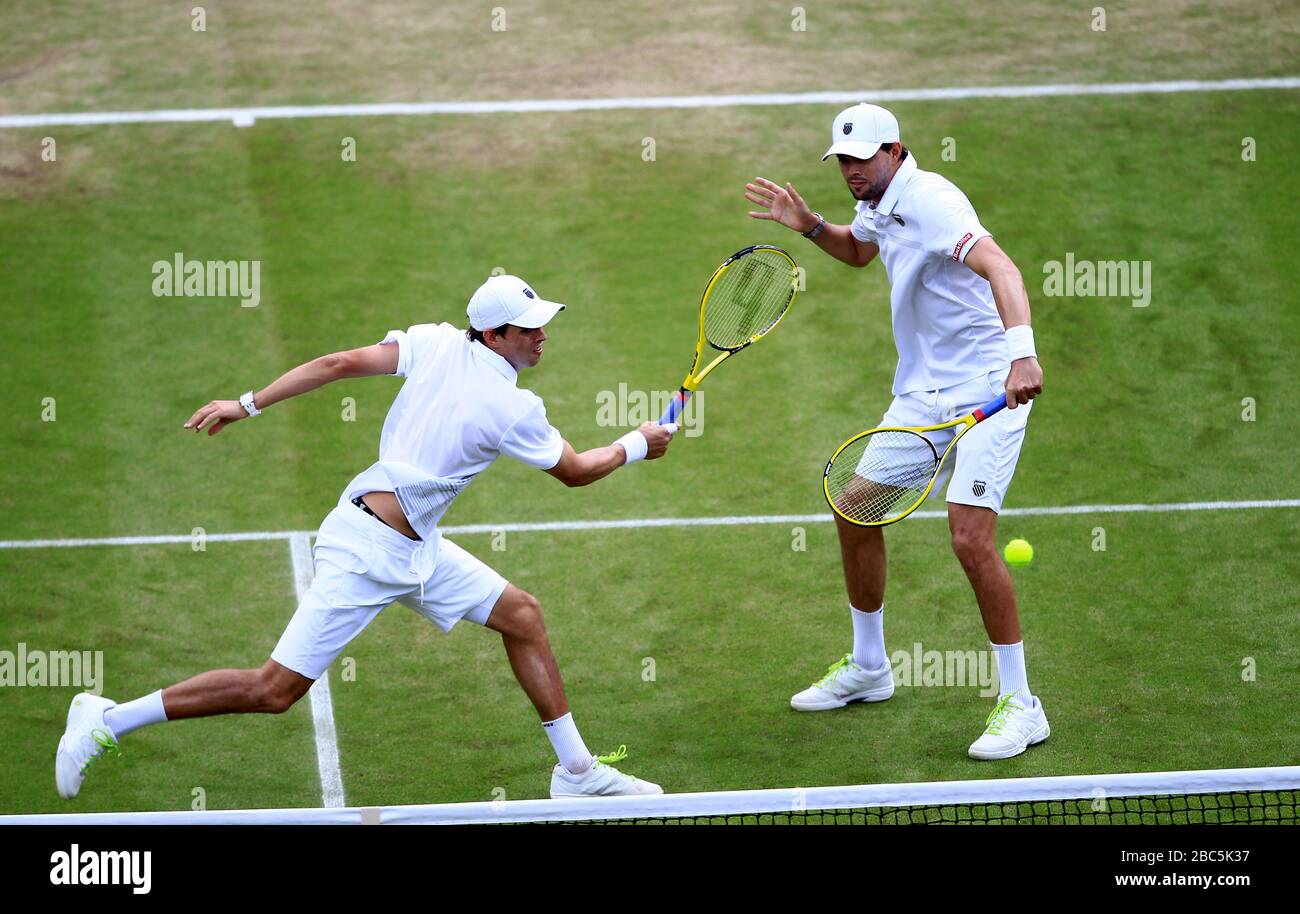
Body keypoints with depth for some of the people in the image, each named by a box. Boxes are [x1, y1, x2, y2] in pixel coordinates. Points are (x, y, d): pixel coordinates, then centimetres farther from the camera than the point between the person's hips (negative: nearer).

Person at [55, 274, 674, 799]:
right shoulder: (514, 410, -17)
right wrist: (638, 445, 15)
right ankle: (108, 721, 2)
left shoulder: (436, 343, -1)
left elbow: (343, 362, -7)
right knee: (275, 690, -4)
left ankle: (576, 771, 18)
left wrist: (247, 404, -4)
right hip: (367, 551, -9)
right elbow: (575, 471, -2)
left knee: (522, 615, 11)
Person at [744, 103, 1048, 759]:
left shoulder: (929, 201, -21)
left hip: (987, 388, -10)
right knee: (855, 510, 13)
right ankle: (867, 669, 33)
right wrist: (809, 226, 13)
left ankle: (1020, 705, -11)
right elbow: (857, 251, 34)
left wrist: (1022, 352, -52)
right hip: (922, 393, 10)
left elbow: (998, 267, -36)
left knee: (970, 535, -20)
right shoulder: (881, 205, 8)